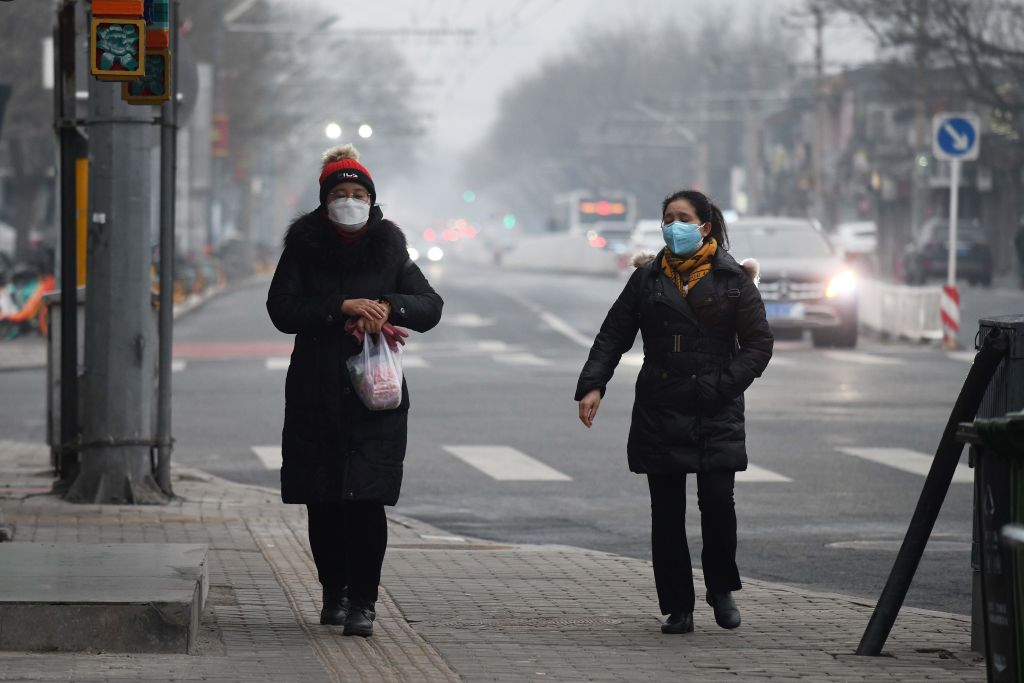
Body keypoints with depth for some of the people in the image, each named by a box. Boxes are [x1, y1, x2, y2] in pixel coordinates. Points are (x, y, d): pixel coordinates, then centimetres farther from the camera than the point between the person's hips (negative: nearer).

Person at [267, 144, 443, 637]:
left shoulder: (389, 249, 8)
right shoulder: (304, 249, 3)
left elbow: (430, 308, 8)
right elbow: (282, 310, -6)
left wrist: (387, 306, -11)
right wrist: (342, 307, -17)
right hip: (316, 393, 0)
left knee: (367, 499, -9)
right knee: (322, 502, 4)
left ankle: (362, 601, -6)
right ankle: (334, 592, 20)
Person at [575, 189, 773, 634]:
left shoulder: (733, 280, 3)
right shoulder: (647, 278, 9)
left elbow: (759, 343, 3)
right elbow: (613, 335, 9)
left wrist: (725, 385, -9)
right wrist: (592, 384, -4)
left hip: (717, 415, -2)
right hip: (659, 411, 2)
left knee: (717, 501, -11)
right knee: (666, 512, 2)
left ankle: (722, 590, 13)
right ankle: (677, 607, 10)